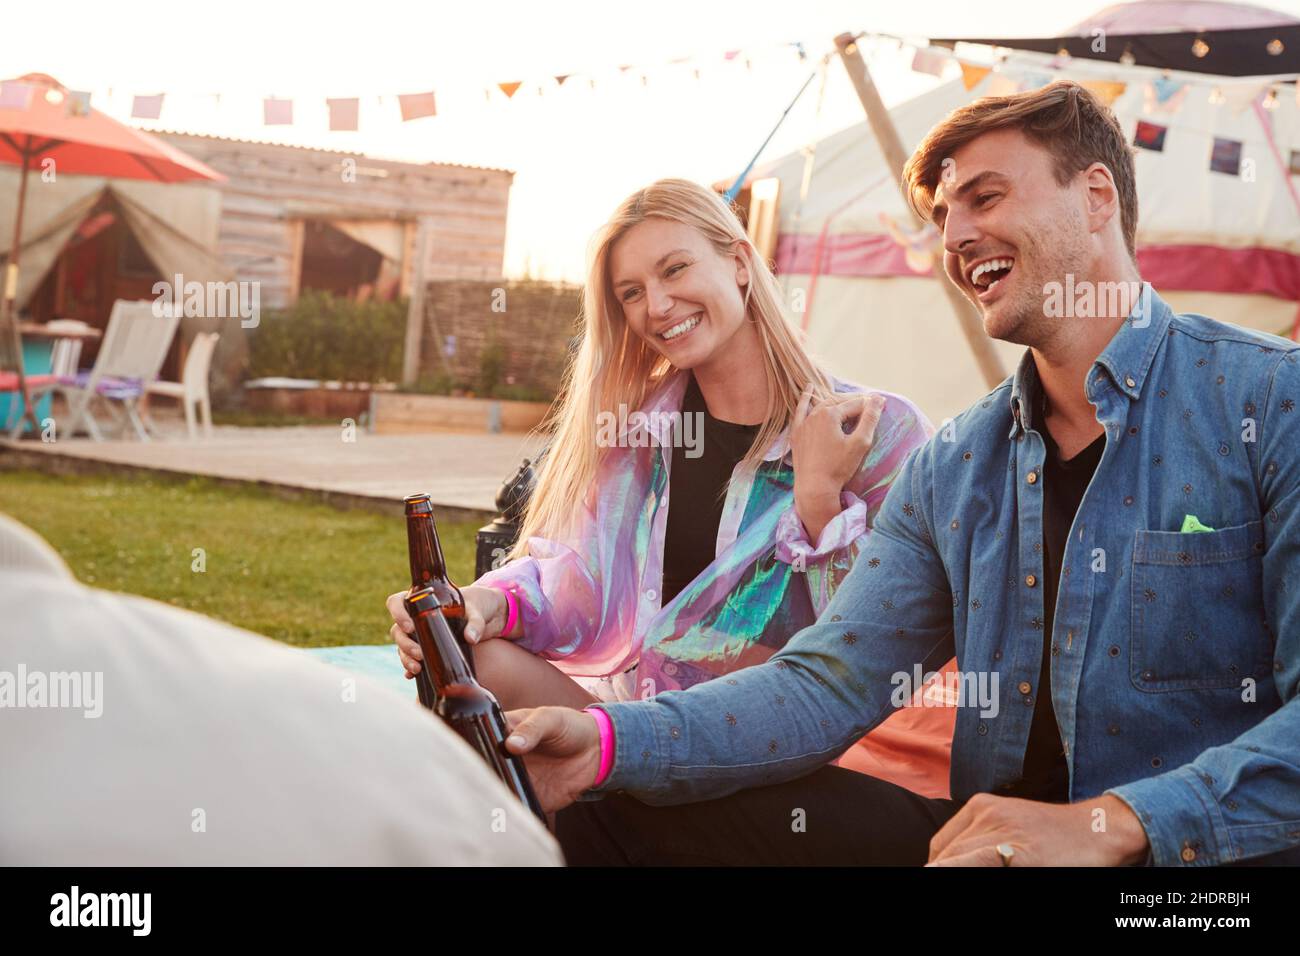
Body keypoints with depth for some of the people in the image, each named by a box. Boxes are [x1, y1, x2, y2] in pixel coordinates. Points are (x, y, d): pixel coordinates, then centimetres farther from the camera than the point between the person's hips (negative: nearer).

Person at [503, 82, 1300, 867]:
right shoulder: (950, 470, 10)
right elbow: (830, 684, 3)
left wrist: (1116, 824, -28)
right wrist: (612, 740, -12)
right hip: (987, 836, 5)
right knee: (613, 810, -3)